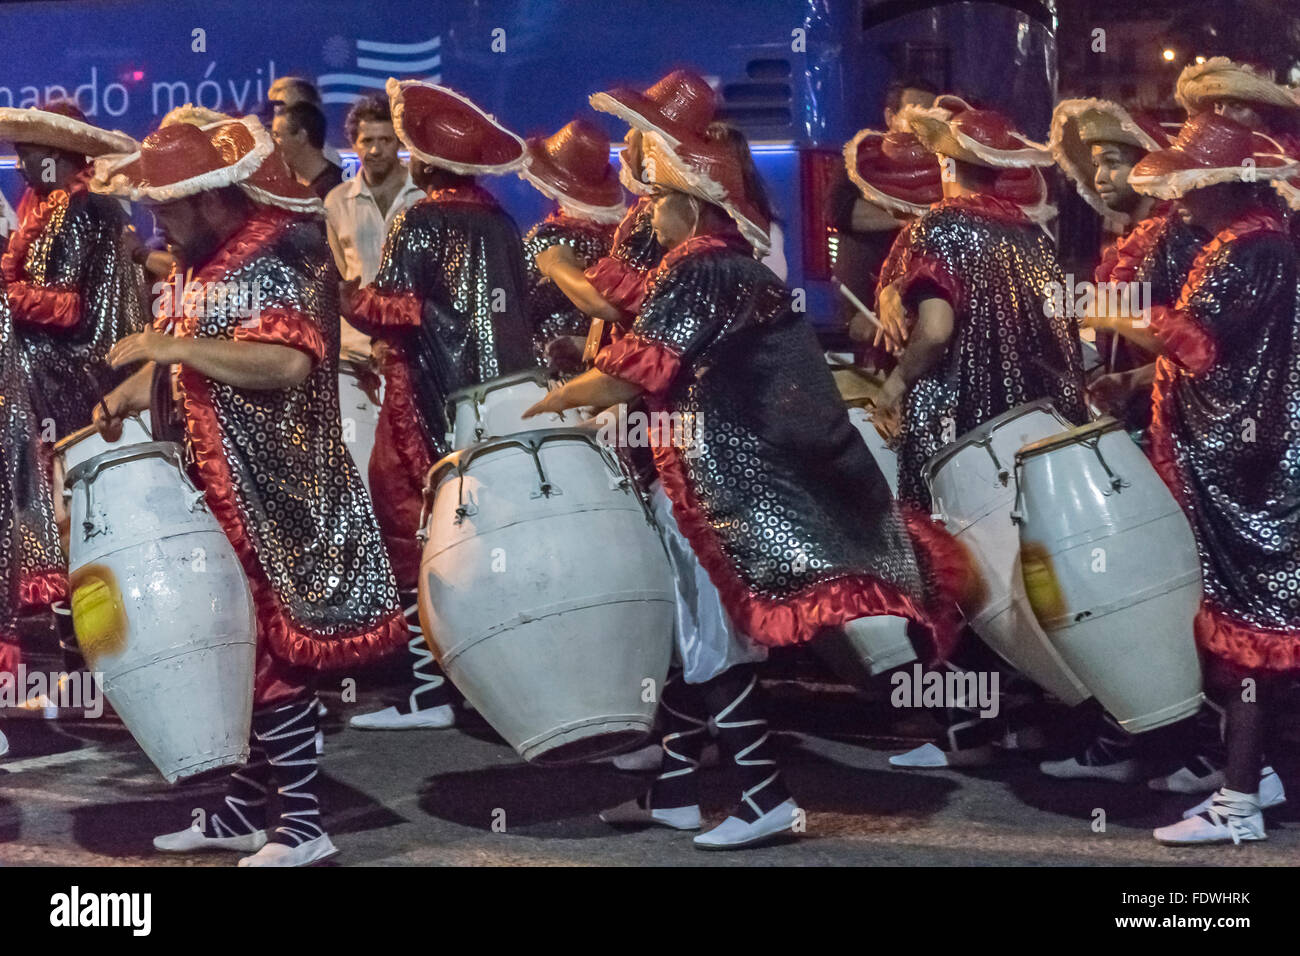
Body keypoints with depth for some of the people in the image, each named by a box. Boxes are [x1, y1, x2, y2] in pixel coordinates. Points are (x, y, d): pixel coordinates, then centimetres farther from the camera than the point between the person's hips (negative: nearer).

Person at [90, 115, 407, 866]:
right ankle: (244, 810, 22)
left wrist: (172, 346, -28)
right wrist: (133, 390, 2)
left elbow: (291, 361, -30)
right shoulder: (212, 265, 13)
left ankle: (303, 826, 2)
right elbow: (191, 363, 20)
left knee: (275, 646, -6)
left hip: (276, 492, -9)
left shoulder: (278, 256, -16)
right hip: (227, 487, 9)